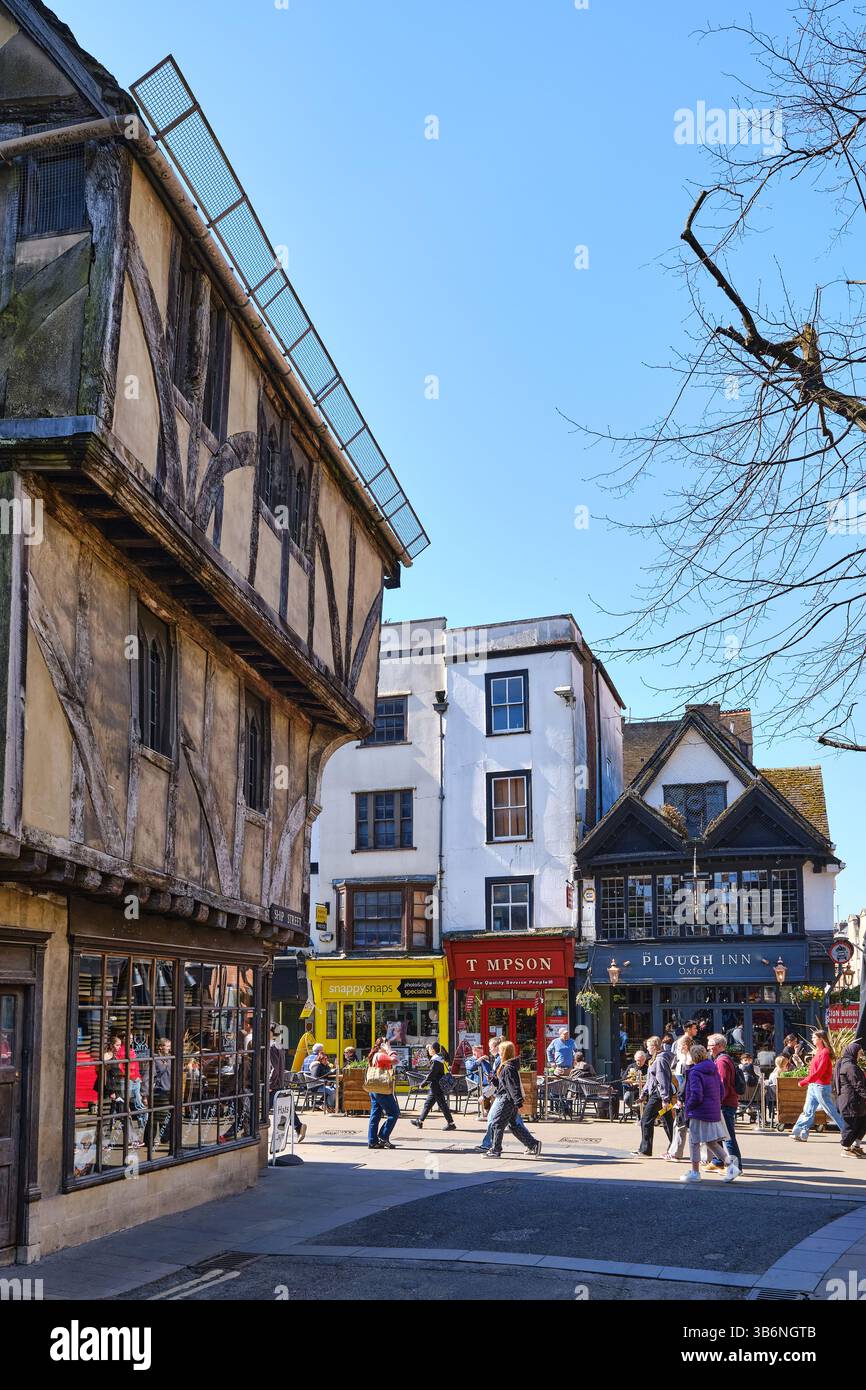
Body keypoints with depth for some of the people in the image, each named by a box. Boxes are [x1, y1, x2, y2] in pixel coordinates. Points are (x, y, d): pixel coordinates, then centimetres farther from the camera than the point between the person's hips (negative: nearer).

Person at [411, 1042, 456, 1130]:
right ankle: (420, 1121, 24)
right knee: (427, 1104, 16)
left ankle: (451, 1123, -1)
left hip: (436, 1087, -10)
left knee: (442, 1105, -5)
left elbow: (431, 1075, -20)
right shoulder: (439, 1058, 10)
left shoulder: (436, 1061, -19)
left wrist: (423, 1083, -10)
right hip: (436, 1087, 10)